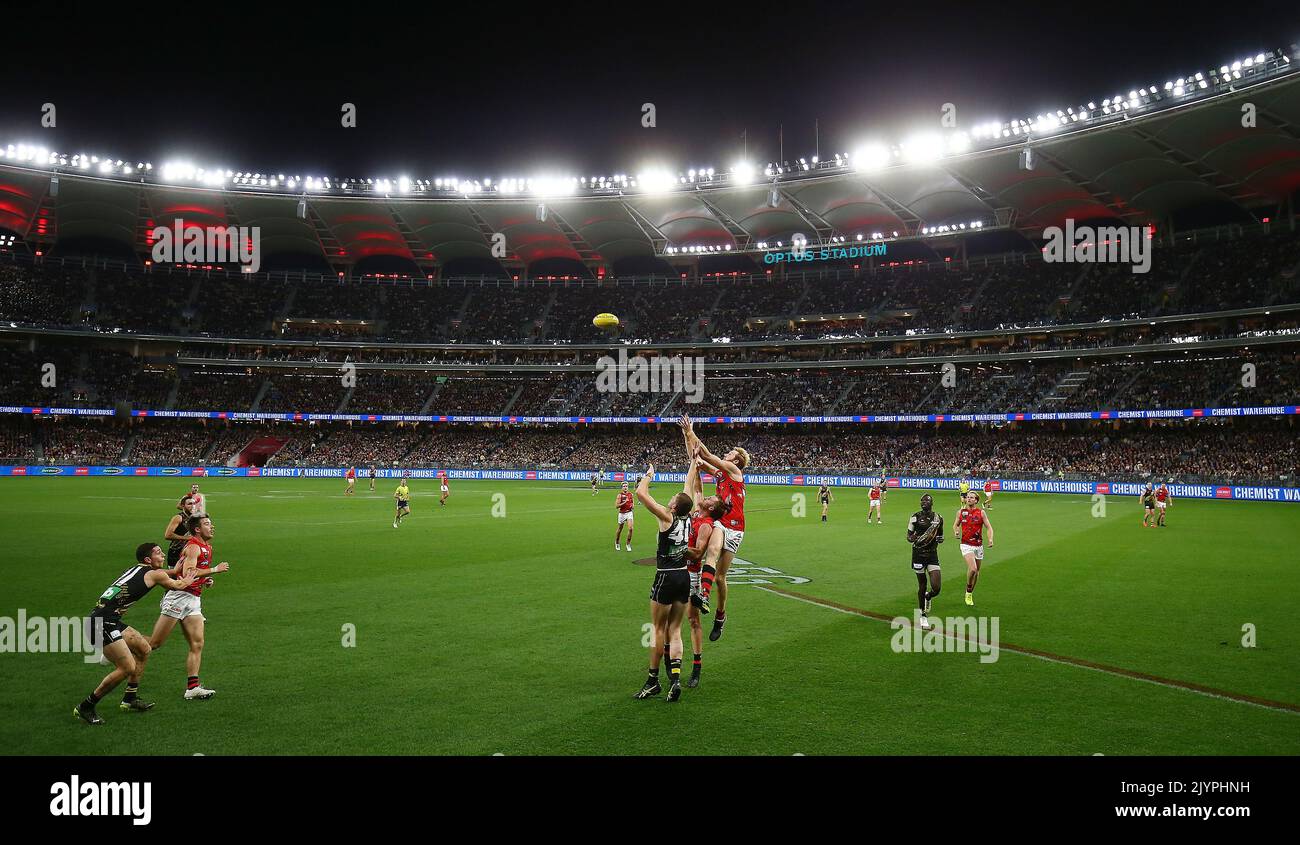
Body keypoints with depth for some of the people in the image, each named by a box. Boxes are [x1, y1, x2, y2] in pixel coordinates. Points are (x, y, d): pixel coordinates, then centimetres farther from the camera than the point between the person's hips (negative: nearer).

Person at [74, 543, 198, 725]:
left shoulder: (138, 569, 19)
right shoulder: (155, 574, -5)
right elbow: (177, 585, 16)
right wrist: (187, 581, 35)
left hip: (110, 620, 10)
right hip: (102, 622, -10)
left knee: (144, 649, 18)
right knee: (128, 667, -12)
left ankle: (130, 699, 27)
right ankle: (85, 707, 0)